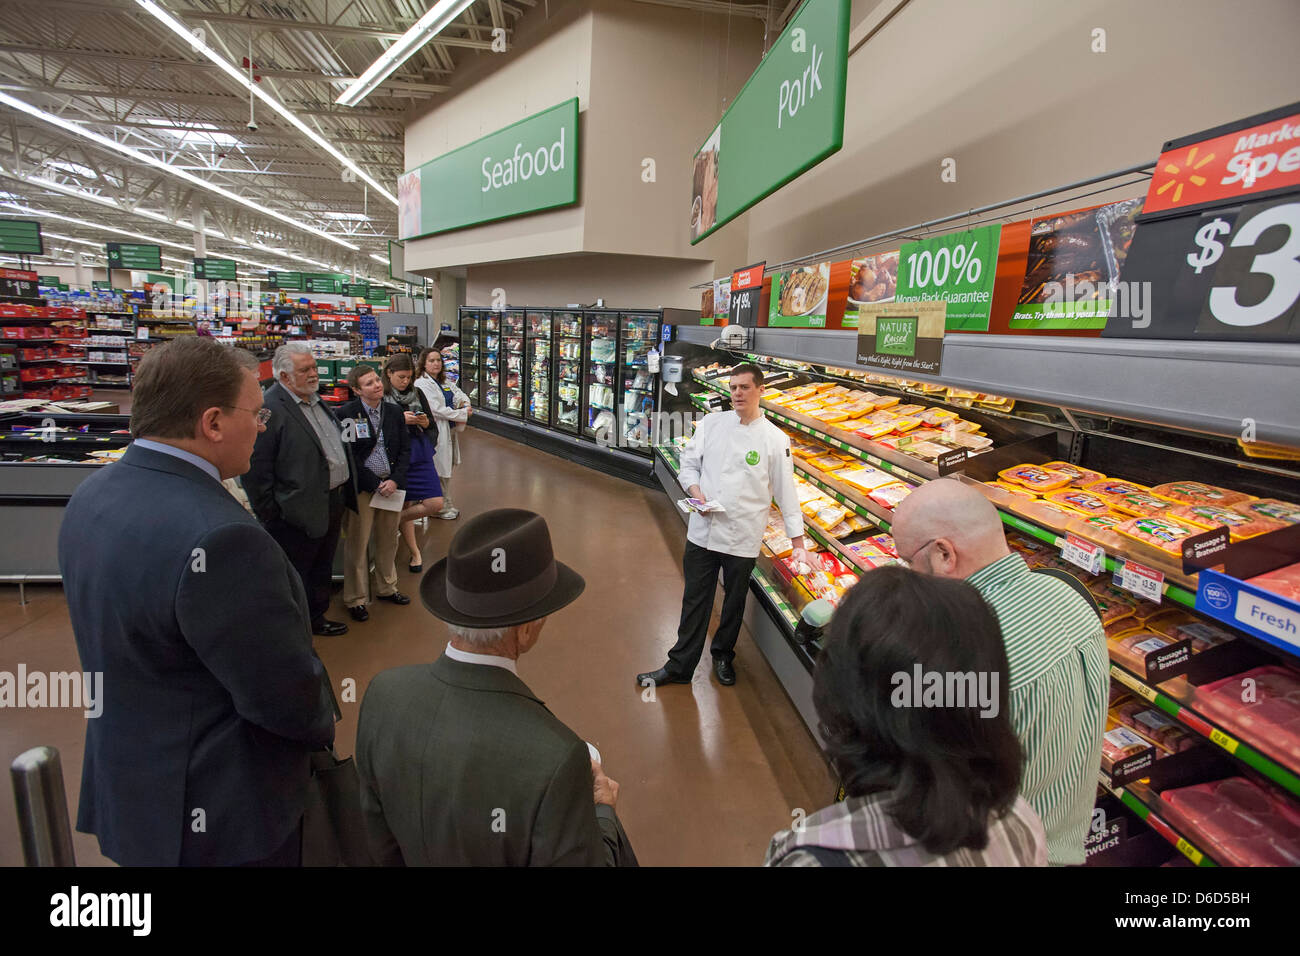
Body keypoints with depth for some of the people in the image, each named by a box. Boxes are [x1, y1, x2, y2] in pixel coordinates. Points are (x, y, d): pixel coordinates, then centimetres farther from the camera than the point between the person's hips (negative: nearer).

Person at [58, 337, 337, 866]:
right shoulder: (219, 536, -34)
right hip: (215, 817, -8)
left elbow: (119, 637, 8)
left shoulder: (93, 495, -3)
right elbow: (288, 697, -26)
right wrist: (323, 726, -4)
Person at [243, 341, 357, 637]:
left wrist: (345, 493, 16)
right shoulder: (269, 409, -18)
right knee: (295, 578, 8)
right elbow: (256, 471, -18)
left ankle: (316, 618, 40)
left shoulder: (317, 400, 10)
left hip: (333, 503, 9)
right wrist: (270, 517, -15)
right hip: (300, 512, -8)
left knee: (322, 569, 23)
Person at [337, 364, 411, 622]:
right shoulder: (346, 414, -8)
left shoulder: (394, 411, 6)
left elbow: (405, 449, 7)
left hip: (391, 485, 5)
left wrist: (395, 480, -6)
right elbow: (348, 455, -11)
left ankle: (386, 588, 33)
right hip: (361, 488, -4)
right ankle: (356, 599, 17)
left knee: (388, 541, 15)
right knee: (357, 544, 4)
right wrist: (375, 484, -12)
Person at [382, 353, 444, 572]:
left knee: (435, 504, -4)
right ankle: (415, 553, 22)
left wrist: (425, 423, -11)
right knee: (404, 505, 5)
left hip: (419, 456, 4)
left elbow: (433, 428, 11)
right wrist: (400, 420, -19)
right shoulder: (380, 397, -6)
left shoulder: (417, 393, 7)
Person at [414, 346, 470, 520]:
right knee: (439, 471, -1)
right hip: (436, 433, -8)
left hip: (451, 430, 8)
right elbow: (437, 409, -19)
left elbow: (461, 396, 13)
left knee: (447, 468, 15)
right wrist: (463, 414, -13)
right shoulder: (421, 384, -11)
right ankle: (442, 507, 11)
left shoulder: (445, 382, 15)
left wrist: (465, 406, -11)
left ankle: (446, 505, 26)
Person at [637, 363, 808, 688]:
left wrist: (798, 543, -1)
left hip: (743, 538, -1)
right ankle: (679, 667, 23)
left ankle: (723, 655, 40)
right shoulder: (712, 423, 1)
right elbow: (688, 464, 9)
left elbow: (786, 492, -1)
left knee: (734, 603, 15)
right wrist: (697, 492, -10)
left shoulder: (775, 439, -6)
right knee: (695, 601, 10)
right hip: (703, 531, 2)